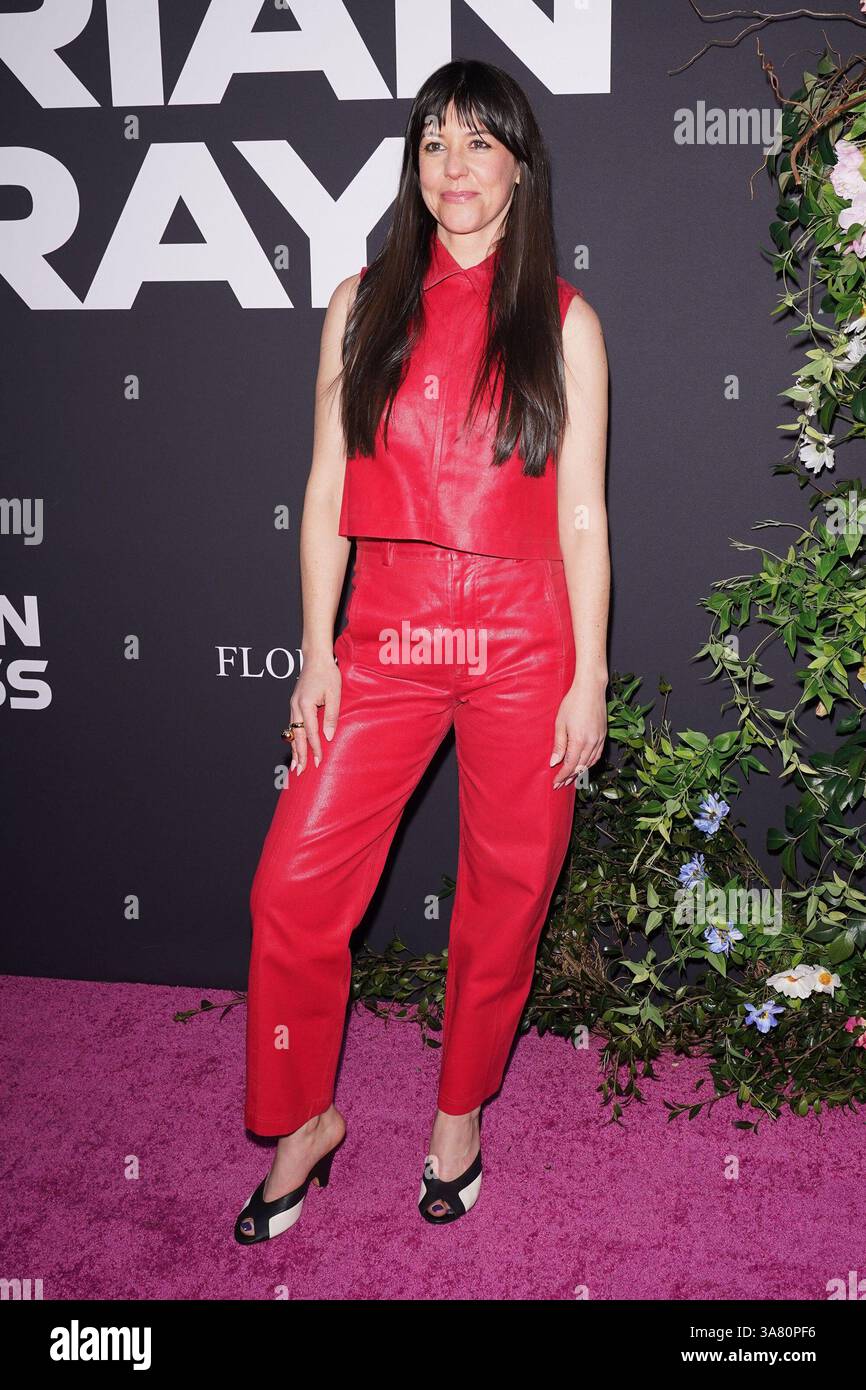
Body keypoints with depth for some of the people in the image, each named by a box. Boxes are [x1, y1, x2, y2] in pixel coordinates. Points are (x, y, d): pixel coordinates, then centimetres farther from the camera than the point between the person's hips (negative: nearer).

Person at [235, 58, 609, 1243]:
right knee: (294, 887, -2)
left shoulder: (562, 320, 3)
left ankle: (459, 1114, 32)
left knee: (505, 899, 9)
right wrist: (316, 652, 1)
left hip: (524, 644, -1)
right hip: (387, 634, 2)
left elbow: (581, 513, 1)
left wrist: (588, 678, -3)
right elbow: (328, 492, 6)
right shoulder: (365, 306, 8)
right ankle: (305, 1118, 22)